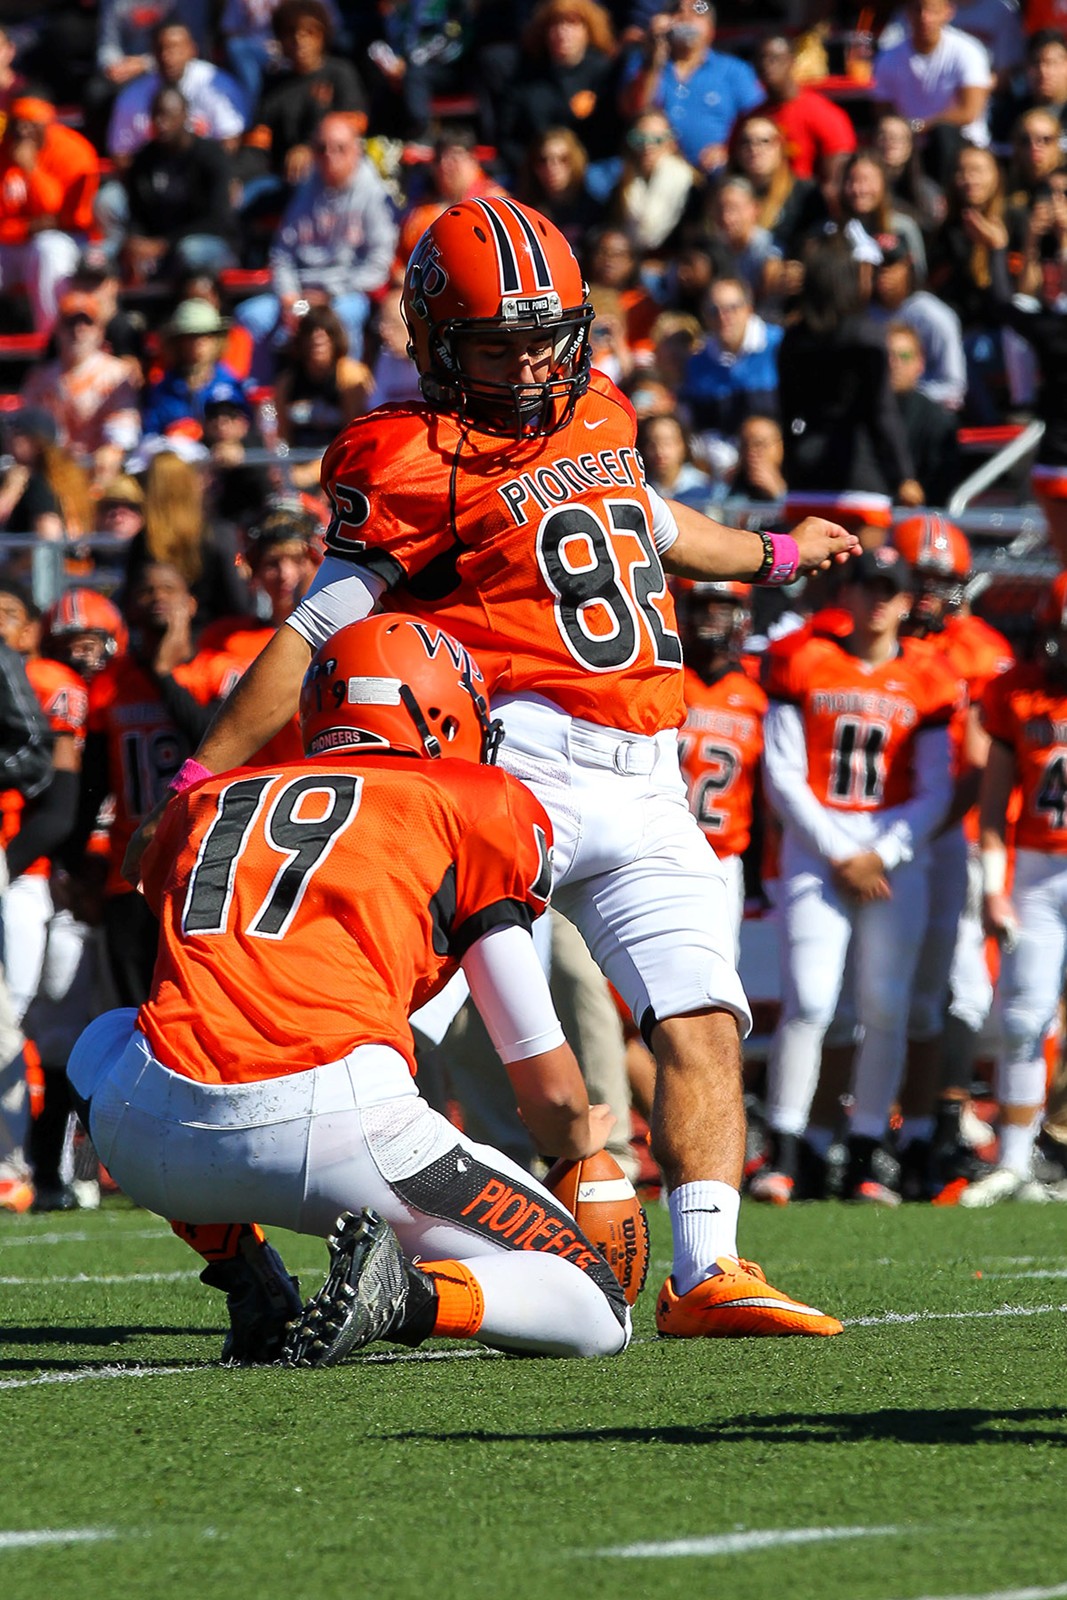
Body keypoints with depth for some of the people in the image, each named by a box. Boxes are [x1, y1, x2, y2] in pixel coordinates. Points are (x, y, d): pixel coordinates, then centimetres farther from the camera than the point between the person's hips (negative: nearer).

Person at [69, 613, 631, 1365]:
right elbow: (552, 1090, 17)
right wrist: (580, 1136, 41)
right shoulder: (477, 805, 16)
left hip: (154, 1141, 3)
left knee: (105, 1043, 40)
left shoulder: (206, 803, 27)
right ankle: (410, 1296, -16)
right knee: (598, 1316, 14)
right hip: (341, 1127, -3)